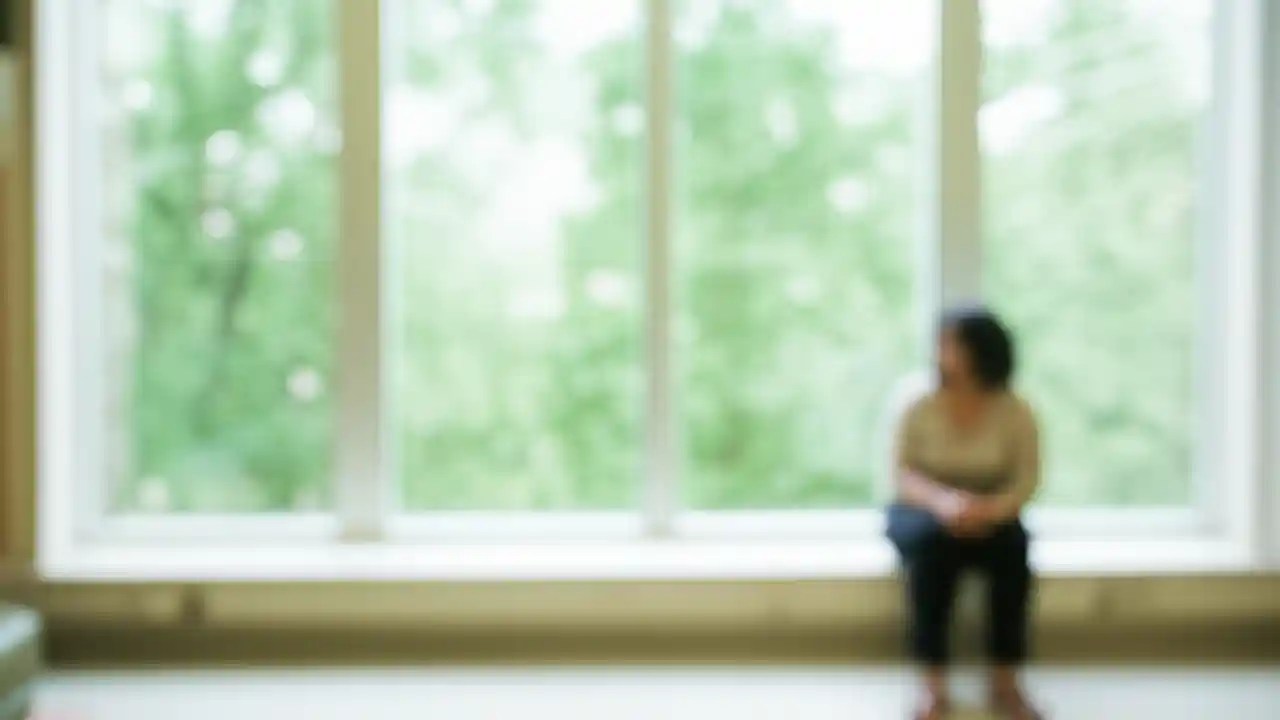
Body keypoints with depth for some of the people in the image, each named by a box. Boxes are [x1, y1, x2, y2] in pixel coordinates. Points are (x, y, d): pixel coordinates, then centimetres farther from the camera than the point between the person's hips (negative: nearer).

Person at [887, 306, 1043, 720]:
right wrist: (940, 500, -33)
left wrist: (990, 509, -32)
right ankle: (934, 686, -33)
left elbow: (1026, 482, -11)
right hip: (926, 510, -1)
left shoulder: (1015, 411, -10)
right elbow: (903, 473, -12)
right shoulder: (921, 406, -11)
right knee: (932, 541, -36)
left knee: (1012, 544, -33)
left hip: (990, 514, 1)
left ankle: (1005, 682, -23)